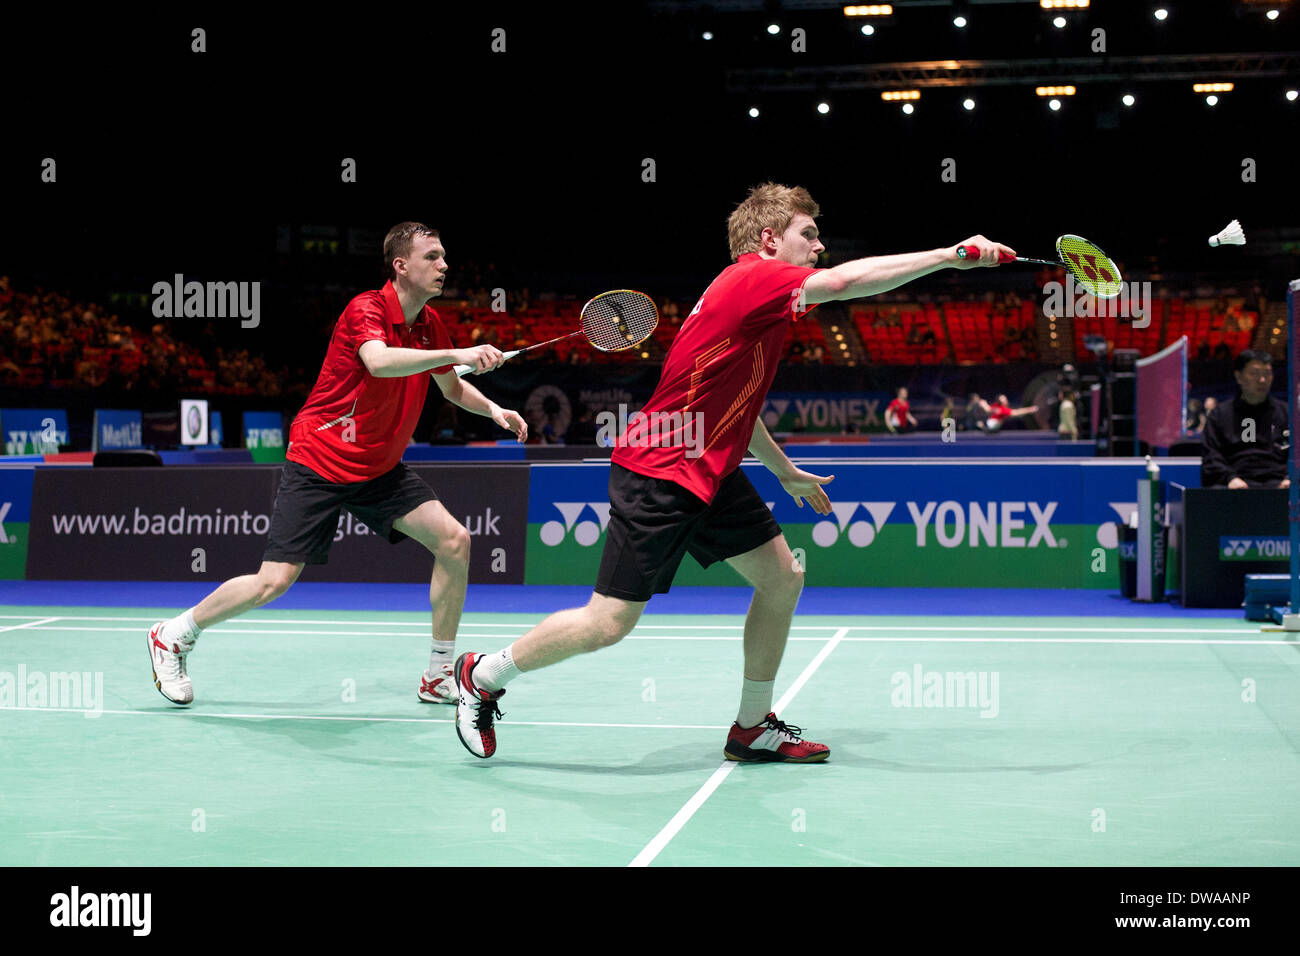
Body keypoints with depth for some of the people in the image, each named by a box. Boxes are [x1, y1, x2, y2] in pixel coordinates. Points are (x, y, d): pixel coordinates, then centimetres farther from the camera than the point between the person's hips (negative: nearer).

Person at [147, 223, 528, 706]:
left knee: (454, 541, -9)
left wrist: (493, 409, 2)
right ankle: (174, 635, 14)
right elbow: (379, 361, -42)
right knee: (273, 582, -10)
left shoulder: (430, 325, 3)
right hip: (319, 463, -7)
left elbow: (452, 387, 21)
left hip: (381, 468, 7)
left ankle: (440, 675, 2)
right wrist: (458, 354, -46)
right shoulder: (366, 310, -19)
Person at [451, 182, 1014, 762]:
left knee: (783, 579, 7)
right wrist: (949, 256, -30)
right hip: (657, 475, -10)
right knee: (610, 623, -8)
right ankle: (483, 676, 12)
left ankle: (753, 727, 19)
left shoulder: (757, 299, 15)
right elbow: (844, 281, -32)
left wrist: (785, 470, 32)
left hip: (710, 473, 10)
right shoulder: (752, 278, -15)